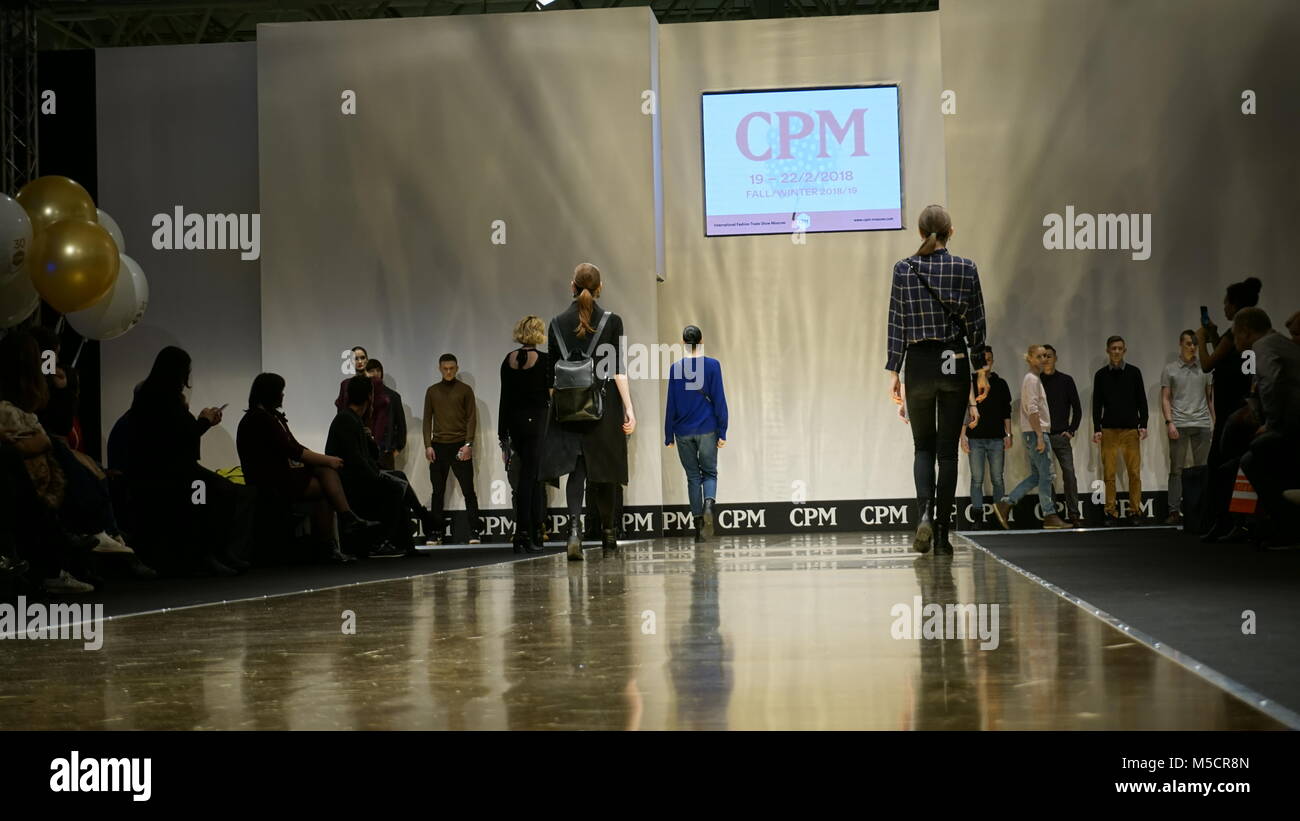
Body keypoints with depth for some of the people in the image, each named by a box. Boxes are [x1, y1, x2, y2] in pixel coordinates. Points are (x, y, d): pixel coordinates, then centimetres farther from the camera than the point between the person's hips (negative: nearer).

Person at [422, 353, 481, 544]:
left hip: (460, 446, -2)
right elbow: (427, 419, 9)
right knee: (438, 492, 4)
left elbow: (471, 419, 0)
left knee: (468, 491, -4)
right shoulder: (432, 391, 11)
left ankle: (474, 532, -3)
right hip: (438, 446, 2)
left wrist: (468, 444, -10)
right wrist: (428, 445, -1)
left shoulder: (465, 390, 4)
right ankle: (436, 532, 7)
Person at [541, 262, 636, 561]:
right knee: (602, 470, 11)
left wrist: (555, 405, 16)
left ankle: (575, 527, -24)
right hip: (603, 407, -1)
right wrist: (629, 407, -9)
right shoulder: (611, 321, -3)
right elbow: (618, 369, -9)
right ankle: (608, 533, 25)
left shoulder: (558, 324, 3)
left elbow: (552, 374, 6)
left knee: (575, 469, -1)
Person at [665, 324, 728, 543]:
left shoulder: (676, 368, -1)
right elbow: (719, 400, -4)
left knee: (693, 476, 10)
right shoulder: (713, 365, -3)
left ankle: (698, 522, 6)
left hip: (684, 431, 1)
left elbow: (671, 404, 1)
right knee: (709, 473, 11)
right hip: (707, 430, -1)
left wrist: (669, 435, 7)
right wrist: (722, 432, 0)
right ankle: (708, 505, -19)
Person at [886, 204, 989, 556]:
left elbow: (897, 324, -1)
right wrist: (982, 370, 7)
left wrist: (894, 372, 4)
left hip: (918, 365, 0)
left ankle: (925, 512, -14)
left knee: (923, 446, 12)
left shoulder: (903, 269, -2)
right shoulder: (965, 269, -3)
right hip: (955, 365, 0)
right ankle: (942, 533, 5)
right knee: (948, 450, 6)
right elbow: (976, 323, -1)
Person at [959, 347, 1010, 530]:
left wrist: (1008, 434, 4)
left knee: (997, 479, 2)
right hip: (975, 439, -1)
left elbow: (1006, 412, 12)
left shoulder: (1000, 384, 10)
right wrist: (963, 435, -3)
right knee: (977, 479, -2)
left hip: (996, 439, 1)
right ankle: (978, 518, -1)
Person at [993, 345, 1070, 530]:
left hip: (1034, 433, 10)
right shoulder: (1032, 379, -11)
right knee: (1046, 475, -6)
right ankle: (1049, 516, -3)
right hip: (1036, 432, -10)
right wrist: (1040, 436, -22)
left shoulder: (1034, 379, 20)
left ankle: (1005, 504, 7)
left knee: (1036, 476, 10)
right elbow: (1032, 410, -19)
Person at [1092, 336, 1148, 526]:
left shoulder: (1134, 373, 7)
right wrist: (1097, 429, 0)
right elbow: (1097, 404, 7)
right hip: (1109, 430, 0)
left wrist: (1143, 425, -1)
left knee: (1134, 472, -3)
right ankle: (1111, 512, 2)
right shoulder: (1101, 375, 7)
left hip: (1131, 429, 0)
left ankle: (1135, 511, 3)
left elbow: (1142, 401, 8)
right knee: (1109, 473, -2)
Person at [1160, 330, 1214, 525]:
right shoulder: (1170, 369, 7)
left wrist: (1215, 421, 5)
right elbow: (1165, 399, 4)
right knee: (1177, 469, -2)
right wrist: (1169, 422, -7)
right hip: (1179, 424, -2)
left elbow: (1210, 396, 14)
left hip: (1202, 423, 2)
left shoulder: (1205, 368, 12)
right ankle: (1174, 511, -3)